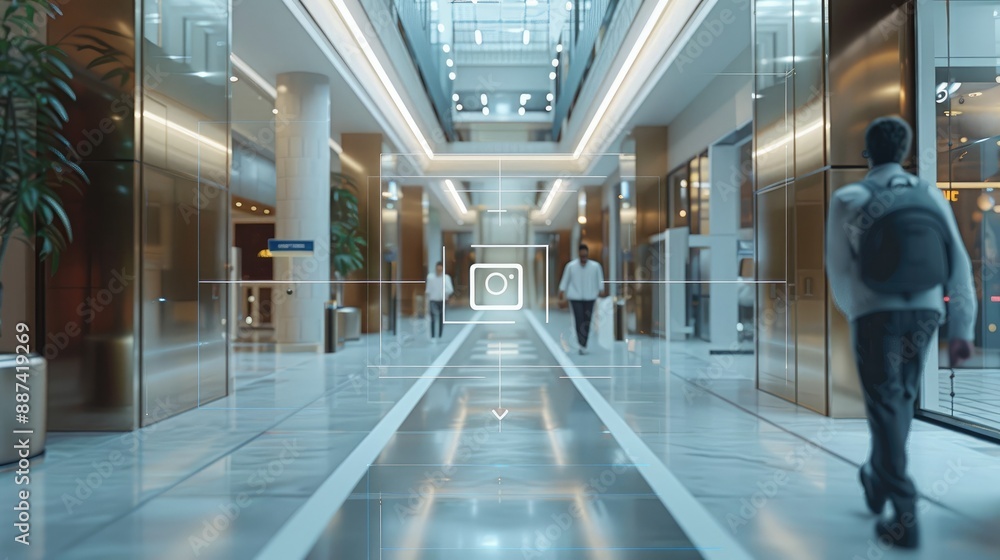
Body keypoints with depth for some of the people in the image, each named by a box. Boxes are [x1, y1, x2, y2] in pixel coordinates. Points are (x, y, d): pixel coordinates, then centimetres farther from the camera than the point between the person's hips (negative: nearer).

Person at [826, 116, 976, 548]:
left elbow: (838, 269, 4)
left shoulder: (847, 200, -1)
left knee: (886, 408, 0)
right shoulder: (929, 195, 7)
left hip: (875, 313, -4)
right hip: (925, 312, 4)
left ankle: (905, 516, -3)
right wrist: (962, 330, 4)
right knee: (900, 399, 21)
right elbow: (958, 263, 2)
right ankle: (877, 481, 36)